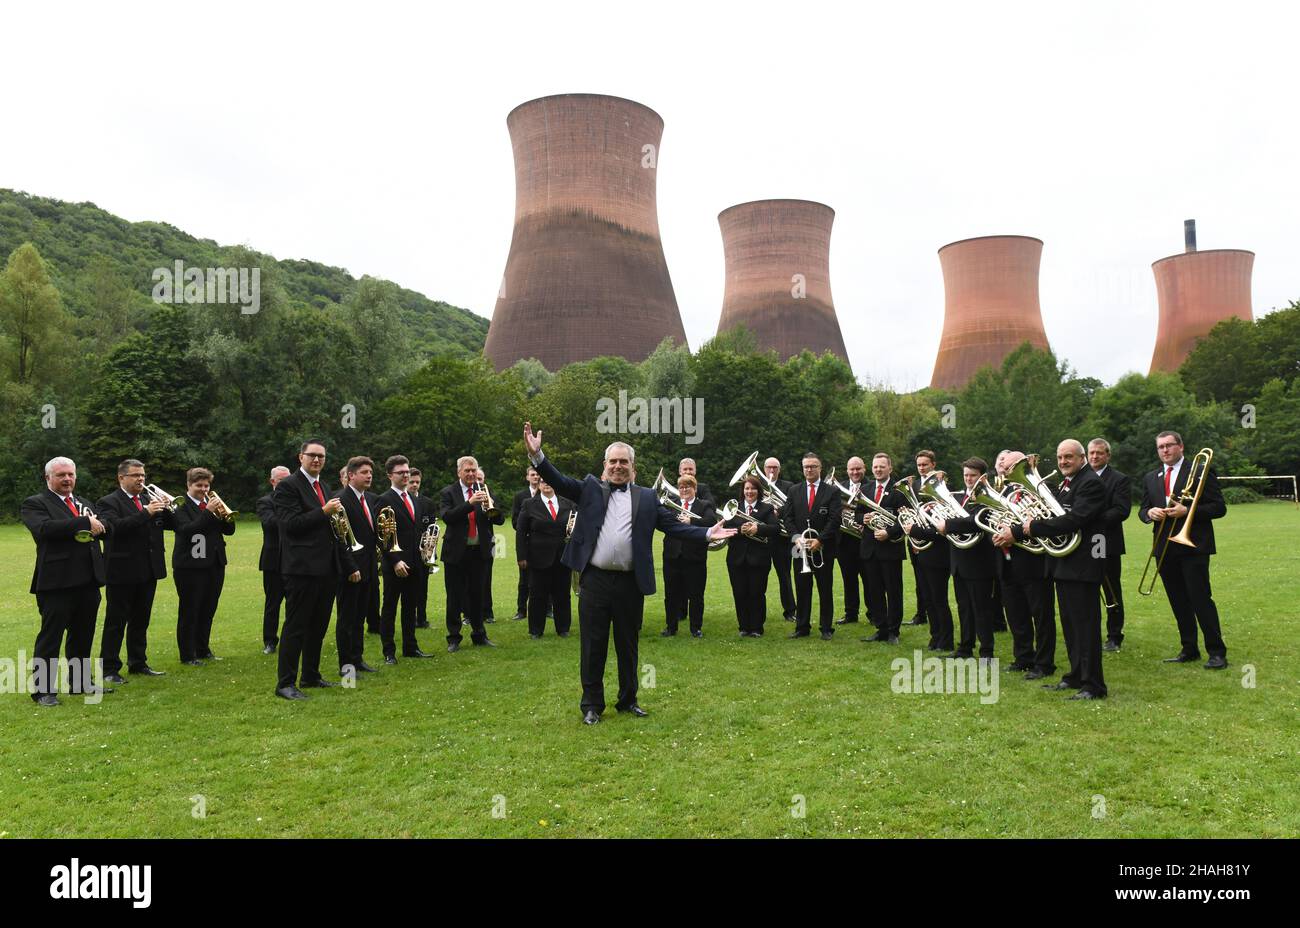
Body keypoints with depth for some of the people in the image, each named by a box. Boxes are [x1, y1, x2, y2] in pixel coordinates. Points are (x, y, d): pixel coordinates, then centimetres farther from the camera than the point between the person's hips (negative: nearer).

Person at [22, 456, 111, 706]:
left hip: (88, 581, 6)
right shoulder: (35, 504, -2)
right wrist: (84, 523, -22)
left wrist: (96, 523, -11)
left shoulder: (83, 503, 19)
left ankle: (81, 682, 26)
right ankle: (42, 690, 9)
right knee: (50, 637, 0)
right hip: (56, 582, -6)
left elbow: (106, 529, 11)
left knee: (82, 635, 15)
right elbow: (44, 528, -22)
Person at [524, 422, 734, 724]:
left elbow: (675, 526, 4)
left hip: (630, 583, 1)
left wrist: (707, 533, -8)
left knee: (628, 646, 14)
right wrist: (536, 455, -22)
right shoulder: (591, 488, 5)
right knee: (593, 647, 7)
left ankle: (628, 700, 30)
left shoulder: (647, 497, 7)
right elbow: (558, 481, -7)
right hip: (595, 581, -1)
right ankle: (592, 705, 20)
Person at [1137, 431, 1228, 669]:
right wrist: (1149, 513, -9)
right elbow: (1142, 510, 15)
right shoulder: (1150, 478, 14)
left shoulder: (1201, 472, -2)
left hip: (1193, 546, -5)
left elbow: (1219, 507, -6)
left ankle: (1216, 652, 2)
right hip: (1165, 549, 5)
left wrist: (1186, 511, -18)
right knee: (1178, 602, 10)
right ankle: (1189, 649, 19)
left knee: (1201, 599, -7)